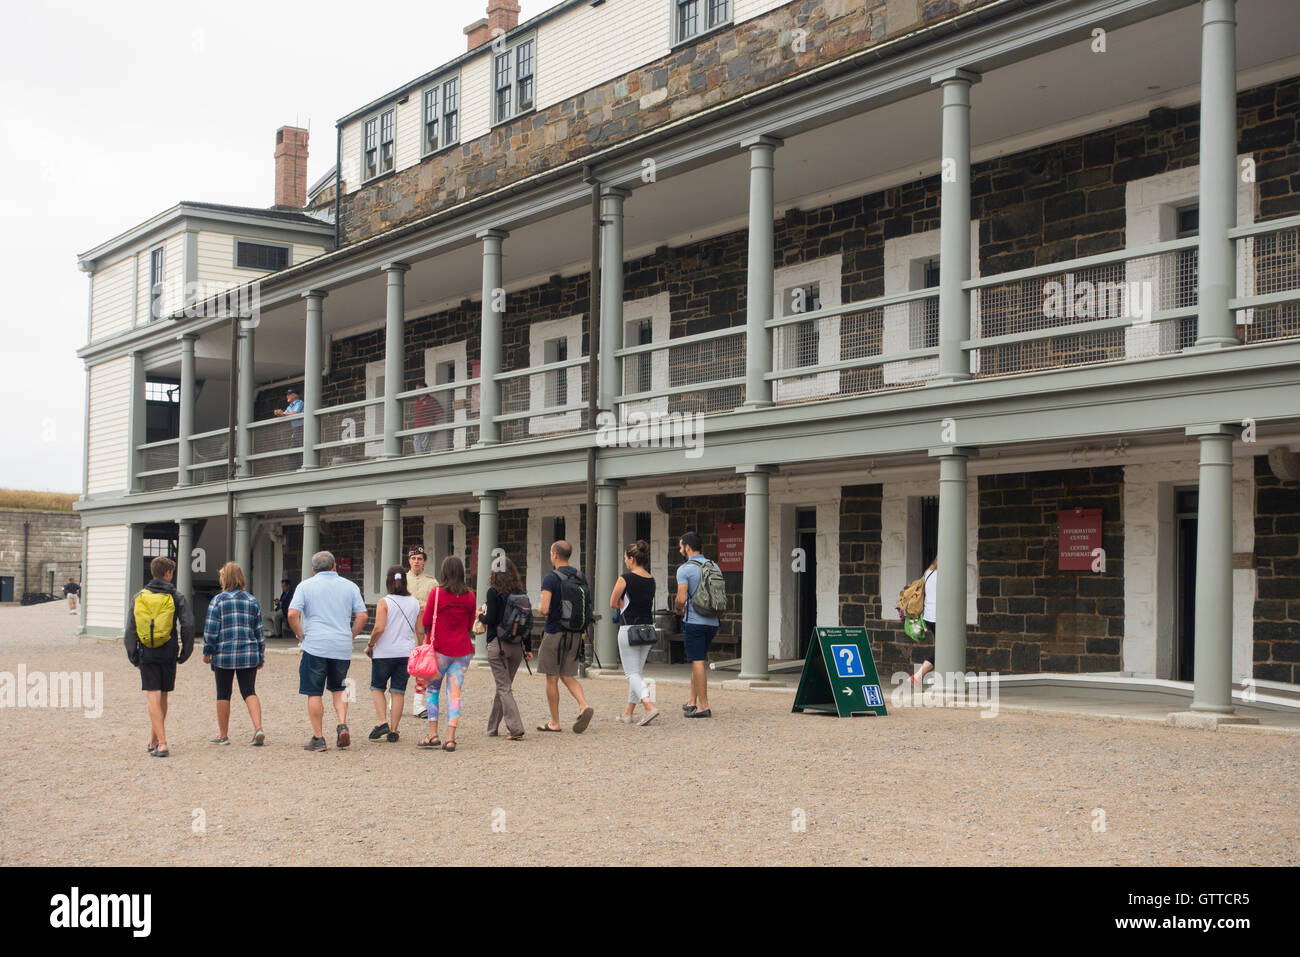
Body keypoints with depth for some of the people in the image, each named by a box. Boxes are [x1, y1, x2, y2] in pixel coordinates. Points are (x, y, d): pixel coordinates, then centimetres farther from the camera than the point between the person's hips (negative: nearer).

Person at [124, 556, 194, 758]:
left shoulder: (139, 597, 4)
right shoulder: (176, 597, -1)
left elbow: (130, 629, 1)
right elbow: (188, 625, -9)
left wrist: (133, 656, 6)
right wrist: (185, 652, 0)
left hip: (146, 654, 0)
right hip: (168, 654, 0)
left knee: (153, 697, -3)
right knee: (162, 696, 14)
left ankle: (161, 743, -14)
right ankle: (153, 741, 24)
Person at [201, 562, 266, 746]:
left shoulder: (217, 601, -4)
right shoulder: (252, 601, 8)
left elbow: (210, 629, -6)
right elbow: (259, 630, 10)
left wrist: (207, 652, 5)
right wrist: (261, 655, 17)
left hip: (224, 655, -3)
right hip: (249, 654, 3)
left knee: (223, 694, 8)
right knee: (249, 692, 5)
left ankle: (223, 735, 15)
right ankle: (258, 728, -15)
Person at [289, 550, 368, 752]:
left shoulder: (305, 586, 3)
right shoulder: (350, 586, 9)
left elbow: (292, 614, -8)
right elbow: (362, 616, 2)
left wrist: (301, 636, 3)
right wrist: (350, 636, 12)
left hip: (315, 646, -3)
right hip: (342, 648, 3)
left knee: (314, 693, 4)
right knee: (338, 689, 20)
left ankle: (318, 738, 5)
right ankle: (343, 725, 0)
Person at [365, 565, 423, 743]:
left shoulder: (384, 603, -8)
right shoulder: (415, 604, 5)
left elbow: (379, 628, -18)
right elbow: (420, 631, 6)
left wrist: (370, 645, -3)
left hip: (384, 653, -3)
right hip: (406, 653, 3)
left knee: (377, 688, 13)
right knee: (398, 691, 7)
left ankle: (382, 722, -3)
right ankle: (393, 730, 7)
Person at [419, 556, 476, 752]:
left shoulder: (438, 593, -8)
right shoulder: (469, 596, 3)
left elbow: (426, 622, -3)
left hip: (441, 649, -3)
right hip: (463, 650, 3)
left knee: (432, 689, 11)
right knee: (454, 693, 4)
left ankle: (433, 735, 6)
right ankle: (450, 739, -1)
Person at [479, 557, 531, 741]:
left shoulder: (494, 592, -10)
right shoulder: (520, 592, 5)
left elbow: (490, 620, -14)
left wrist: (481, 615, 9)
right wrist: (528, 648, 12)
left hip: (498, 644, -5)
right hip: (517, 645, 5)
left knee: (504, 688, -3)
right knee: (504, 686, 16)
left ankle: (516, 728, -13)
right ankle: (493, 727, 26)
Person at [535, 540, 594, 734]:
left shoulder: (551, 578, -13)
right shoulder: (580, 577, 7)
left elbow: (544, 609, -20)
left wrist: (539, 609, 2)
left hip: (555, 633, -6)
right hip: (575, 633, 6)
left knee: (552, 679, 5)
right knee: (567, 676, 13)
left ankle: (554, 722, 10)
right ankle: (584, 706, -11)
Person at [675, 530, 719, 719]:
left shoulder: (684, 569, -10)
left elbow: (681, 598, -17)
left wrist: (679, 610, 2)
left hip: (694, 621, -7)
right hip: (712, 621, 7)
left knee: (697, 662, -5)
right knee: (698, 661, 17)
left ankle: (703, 707, -7)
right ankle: (692, 702, 20)